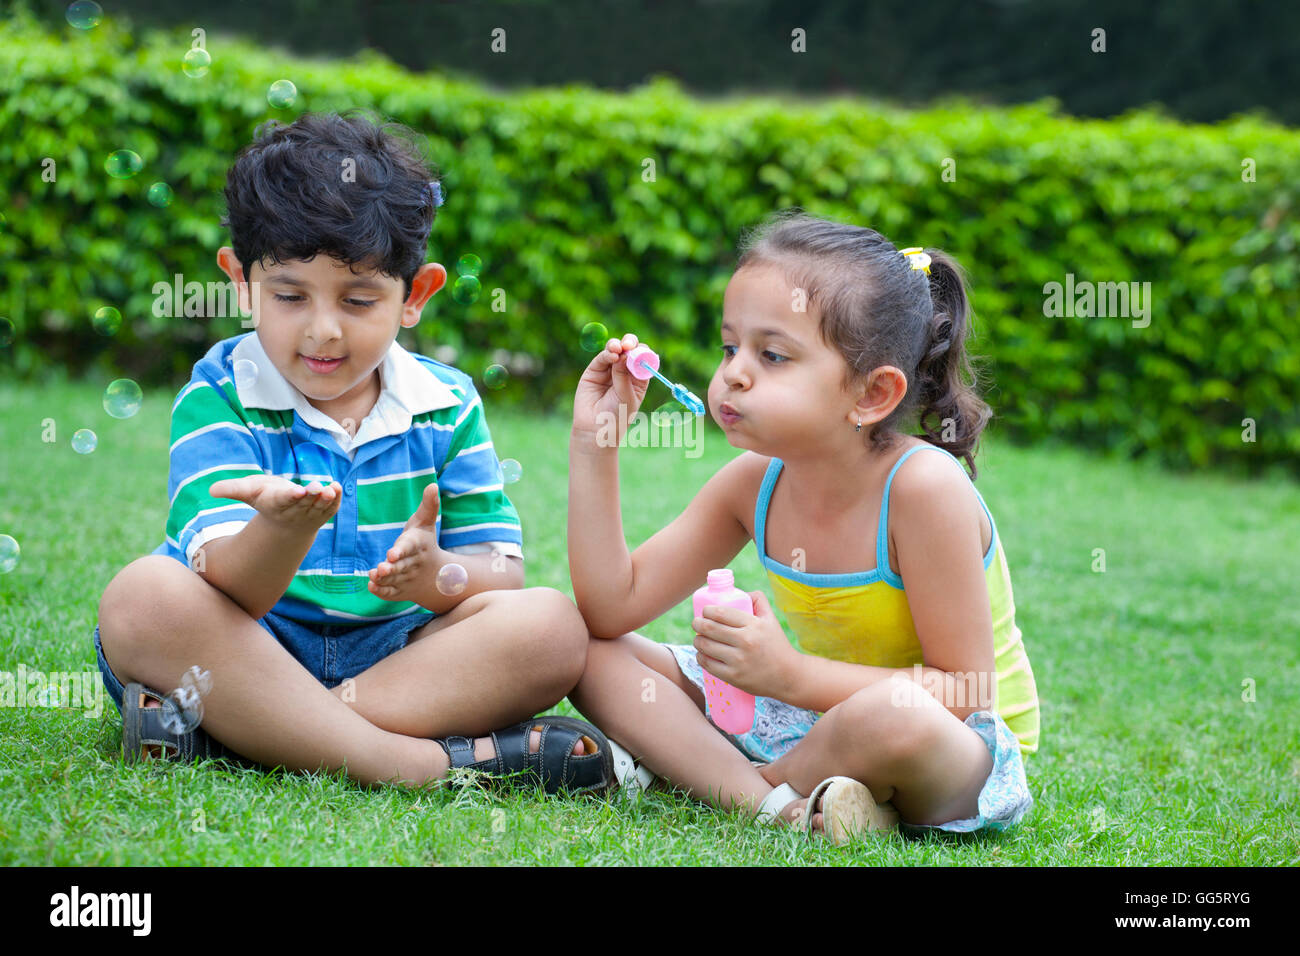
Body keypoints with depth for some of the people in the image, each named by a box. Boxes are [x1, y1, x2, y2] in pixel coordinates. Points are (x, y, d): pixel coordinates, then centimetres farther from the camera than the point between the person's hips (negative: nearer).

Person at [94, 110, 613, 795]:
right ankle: (423, 763, -34)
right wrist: (283, 531, -43)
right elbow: (230, 586, -19)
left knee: (551, 624, -21)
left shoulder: (447, 405, 7)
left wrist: (439, 576, -24)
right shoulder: (219, 397, -5)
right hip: (251, 655, -3)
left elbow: (503, 572, 1)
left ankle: (230, 731, -27)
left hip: (397, 654, 3)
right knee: (145, 593, -31)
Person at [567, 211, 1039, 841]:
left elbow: (962, 692, -24)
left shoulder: (923, 487, -24)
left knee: (897, 717, -43)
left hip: (959, 751, -6)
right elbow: (611, 608, -4)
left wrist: (793, 675, -32)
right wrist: (593, 443, -10)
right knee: (597, 655, -4)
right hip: (819, 712, 7)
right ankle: (774, 803, -22)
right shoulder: (754, 484, -4)